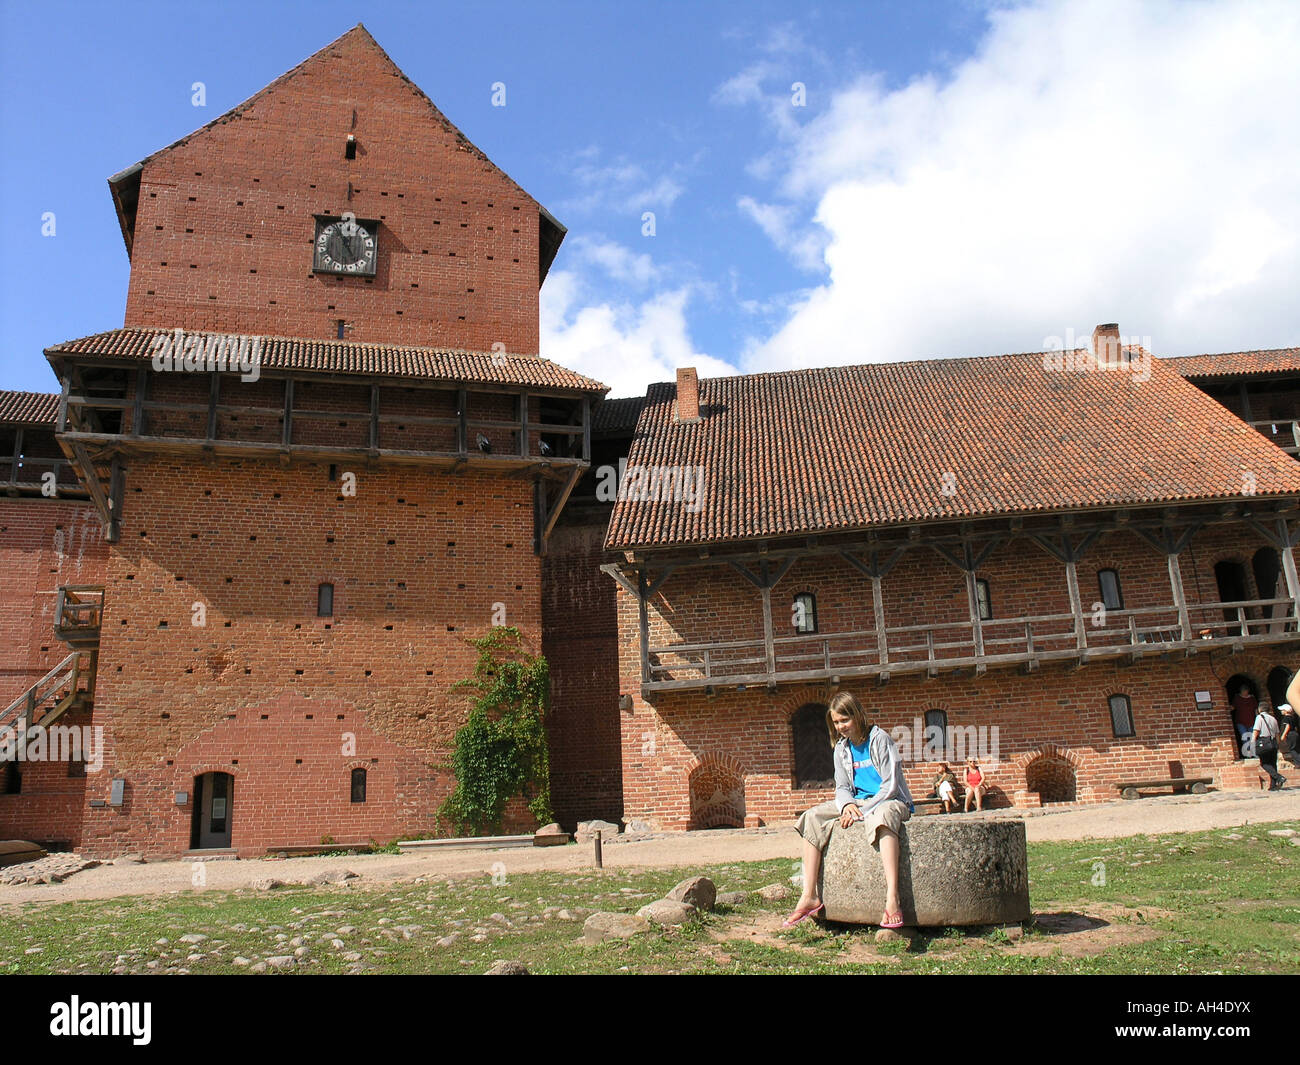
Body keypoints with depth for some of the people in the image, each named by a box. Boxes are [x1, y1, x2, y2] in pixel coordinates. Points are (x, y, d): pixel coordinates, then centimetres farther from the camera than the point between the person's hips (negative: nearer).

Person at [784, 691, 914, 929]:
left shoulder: (880, 739, -10)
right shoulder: (841, 749, 9)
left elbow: (890, 785, -14)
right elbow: (842, 787, 10)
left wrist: (863, 811, -22)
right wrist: (848, 805, -14)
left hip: (890, 800, -6)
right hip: (857, 802, 6)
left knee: (882, 817, -42)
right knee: (813, 817, -15)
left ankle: (892, 899, -51)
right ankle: (810, 896, -20)